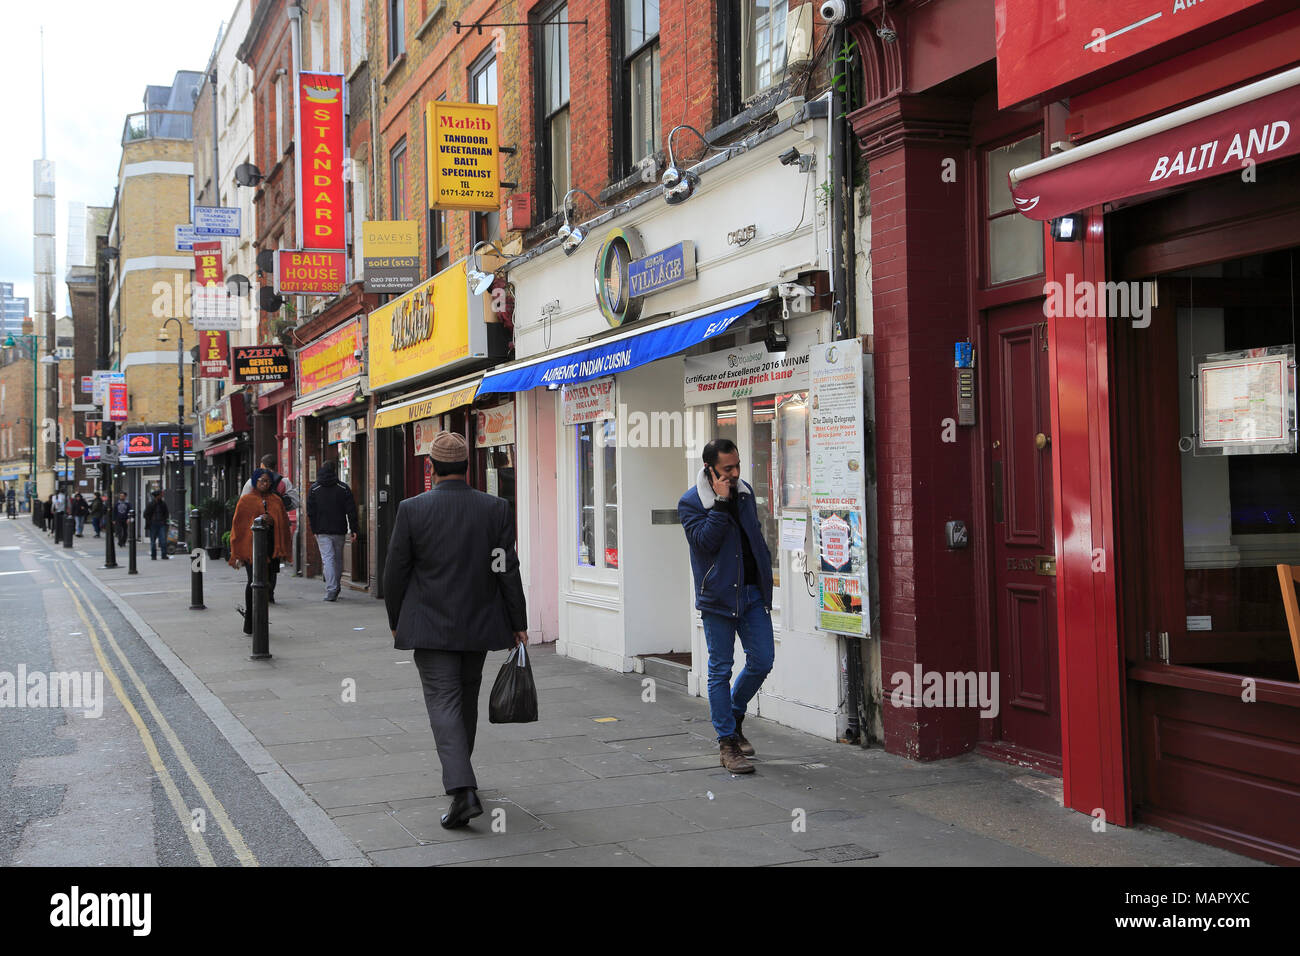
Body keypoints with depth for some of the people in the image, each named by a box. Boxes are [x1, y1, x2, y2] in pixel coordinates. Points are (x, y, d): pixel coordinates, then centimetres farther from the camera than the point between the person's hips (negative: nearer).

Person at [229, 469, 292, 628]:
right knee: (254, 582, -7)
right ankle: (249, 623, 1)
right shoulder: (246, 500, 3)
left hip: (272, 548, 4)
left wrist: (283, 550, 8)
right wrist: (237, 554, -4)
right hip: (251, 548, -4)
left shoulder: (276, 500, 14)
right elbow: (237, 526, 2)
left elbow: (284, 524, 15)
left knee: (268, 582, 2)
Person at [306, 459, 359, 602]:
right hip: (339, 530, 1)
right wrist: (353, 530, 0)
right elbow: (351, 511, -3)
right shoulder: (343, 488, 0)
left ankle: (331, 590, -16)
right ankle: (336, 588, 24)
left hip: (322, 531, -1)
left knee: (327, 558, -4)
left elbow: (310, 512, 2)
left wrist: (314, 530, 8)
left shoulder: (314, 489, 1)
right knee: (338, 559, 14)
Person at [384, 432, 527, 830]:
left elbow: (395, 572, -4)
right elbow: (507, 570, -4)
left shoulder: (412, 510, -9)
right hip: (479, 625, 3)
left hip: (431, 628, -3)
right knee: (466, 700, 19)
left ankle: (463, 791, -18)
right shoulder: (495, 509, -4)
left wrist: (396, 621, 10)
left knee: (443, 703, -3)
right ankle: (458, 775, 35)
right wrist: (518, 623, 4)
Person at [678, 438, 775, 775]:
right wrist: (721, 503, -23)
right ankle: (727, 742, 9)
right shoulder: (690, 503, -8)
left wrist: (765, 577, 19)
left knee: (762, 661, 3)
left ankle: (733, 714, 28)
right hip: (718, 595, -5)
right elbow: (705, 540, -21)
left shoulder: (745, 491, 10)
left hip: (752, 591, 5)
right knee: (721, 670, 1)